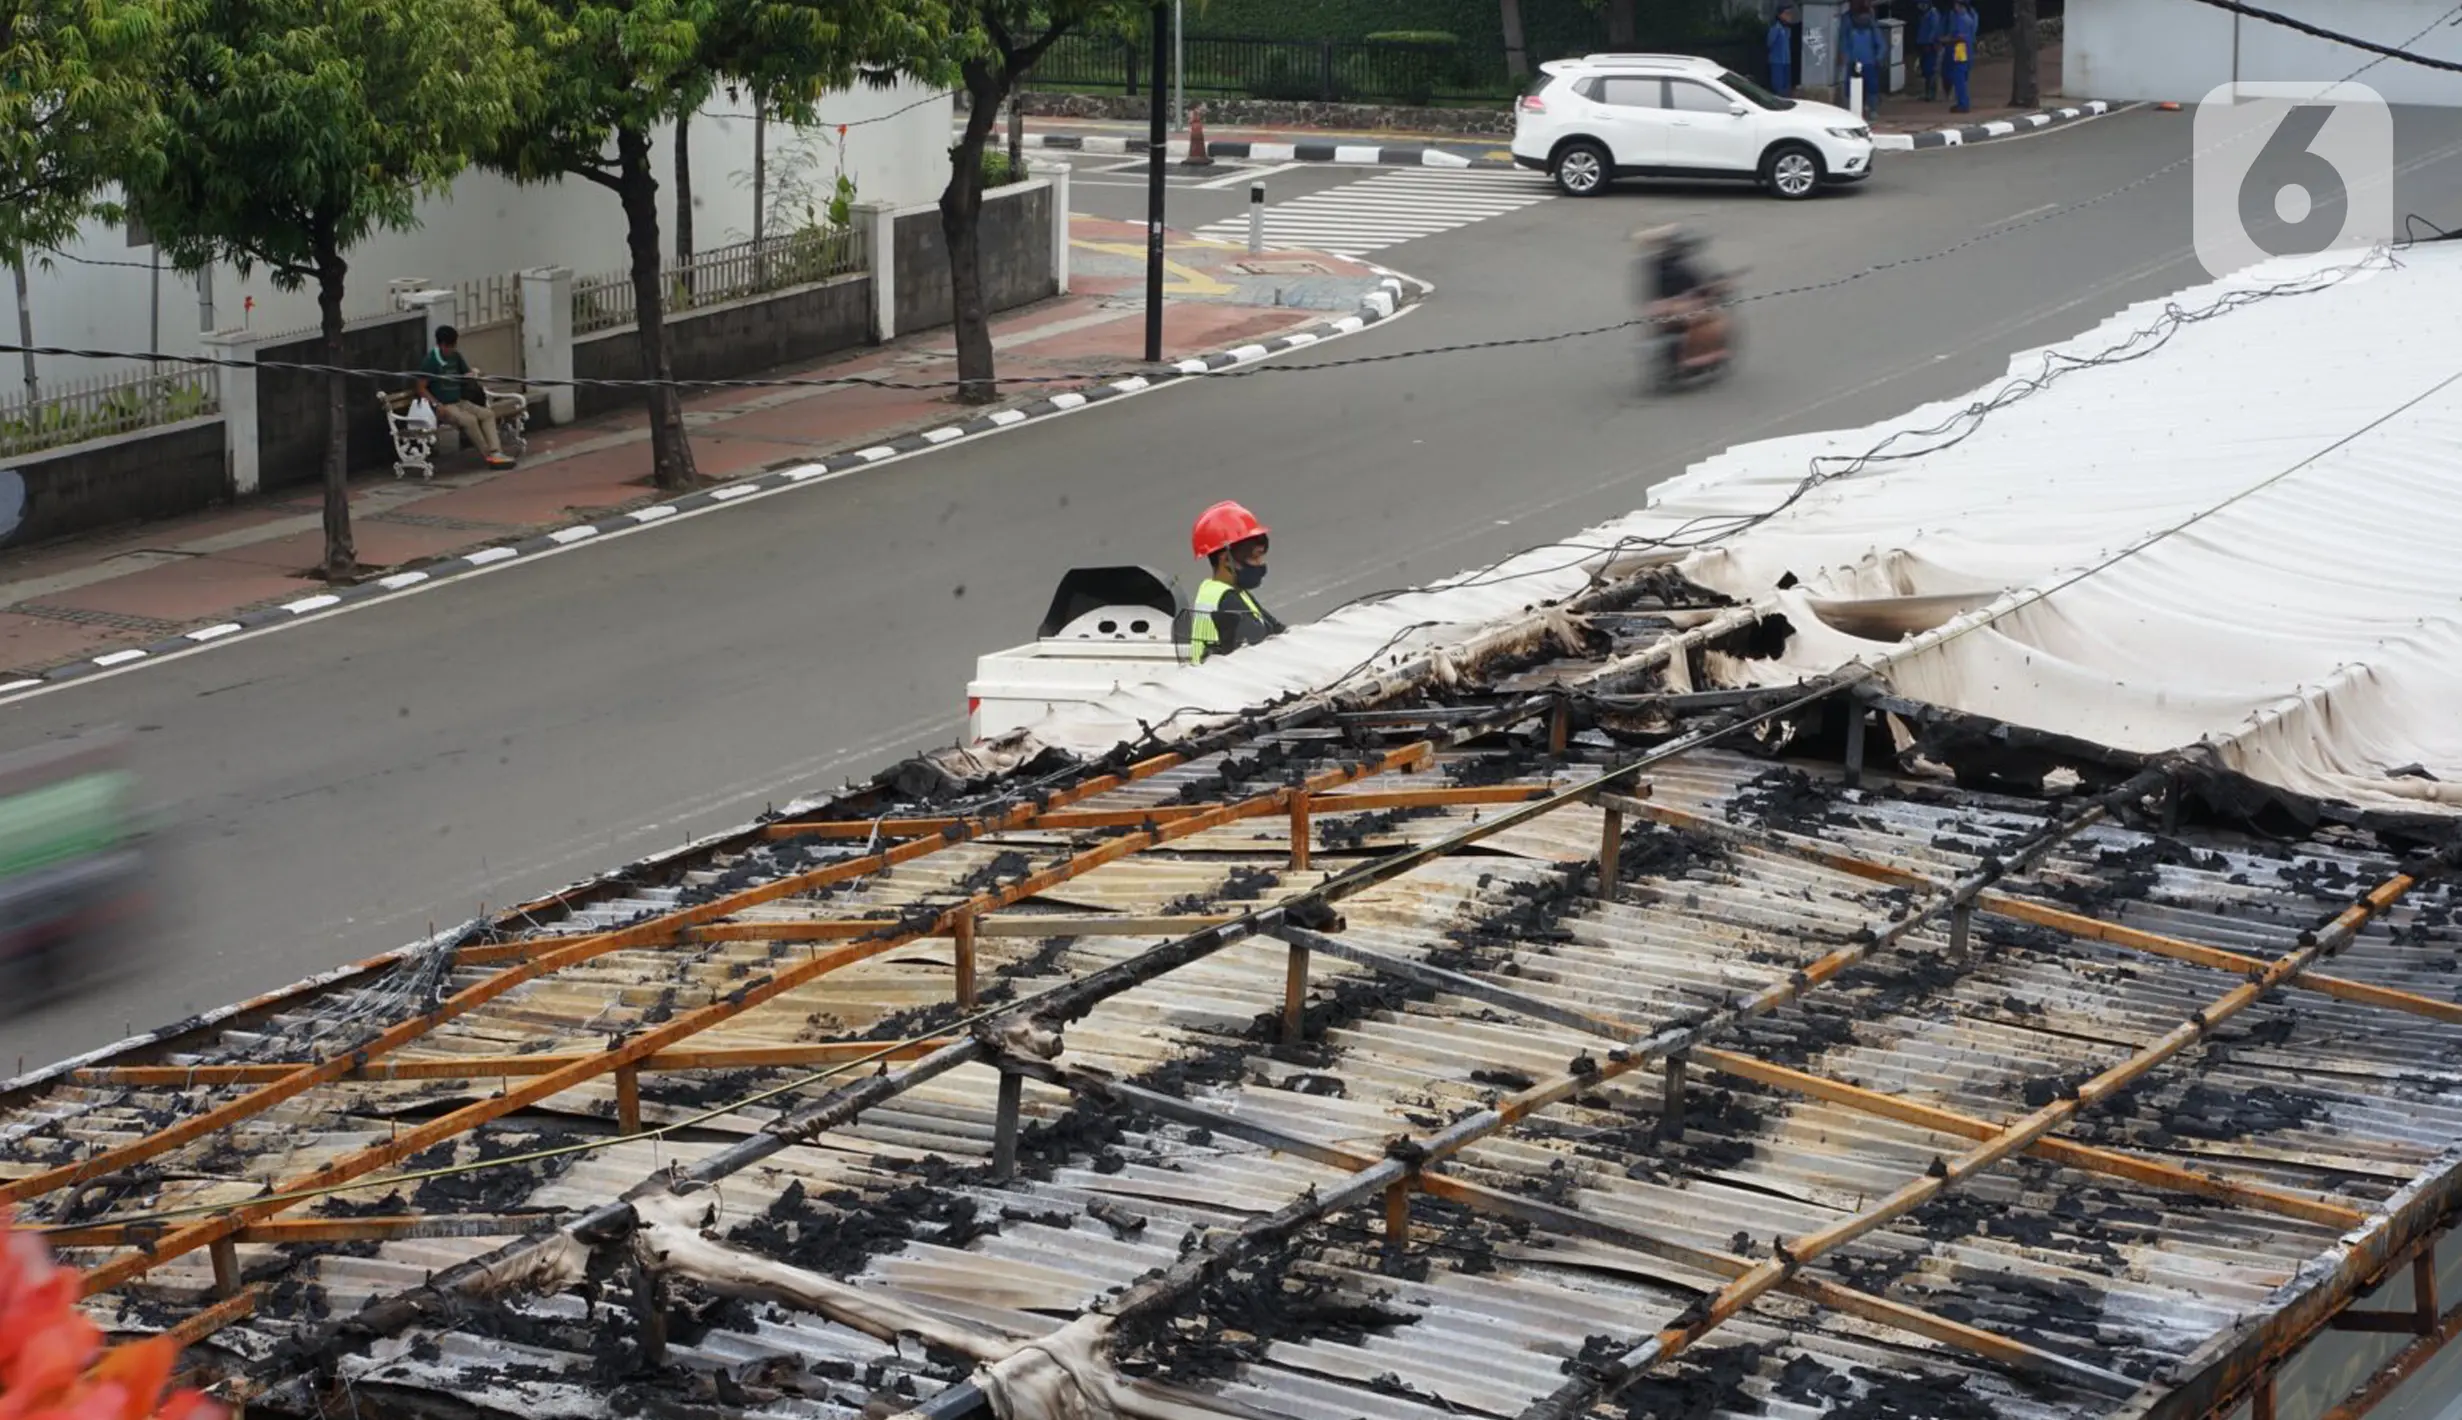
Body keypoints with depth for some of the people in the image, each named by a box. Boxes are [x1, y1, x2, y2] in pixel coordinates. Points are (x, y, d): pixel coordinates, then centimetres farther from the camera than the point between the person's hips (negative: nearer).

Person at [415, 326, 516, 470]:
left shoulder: (455, 356, 8)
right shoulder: (430, 360, -12)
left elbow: (469, 375, 18)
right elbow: (421, 388, -13)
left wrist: (472, 374, -7)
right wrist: (437, 405, -24)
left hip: (459, 402, 8)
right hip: (443, 407, -8)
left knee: (488, 414, -9)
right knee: (469, 419, -30)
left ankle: (495, 452, -20)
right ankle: (489, 455, -20)